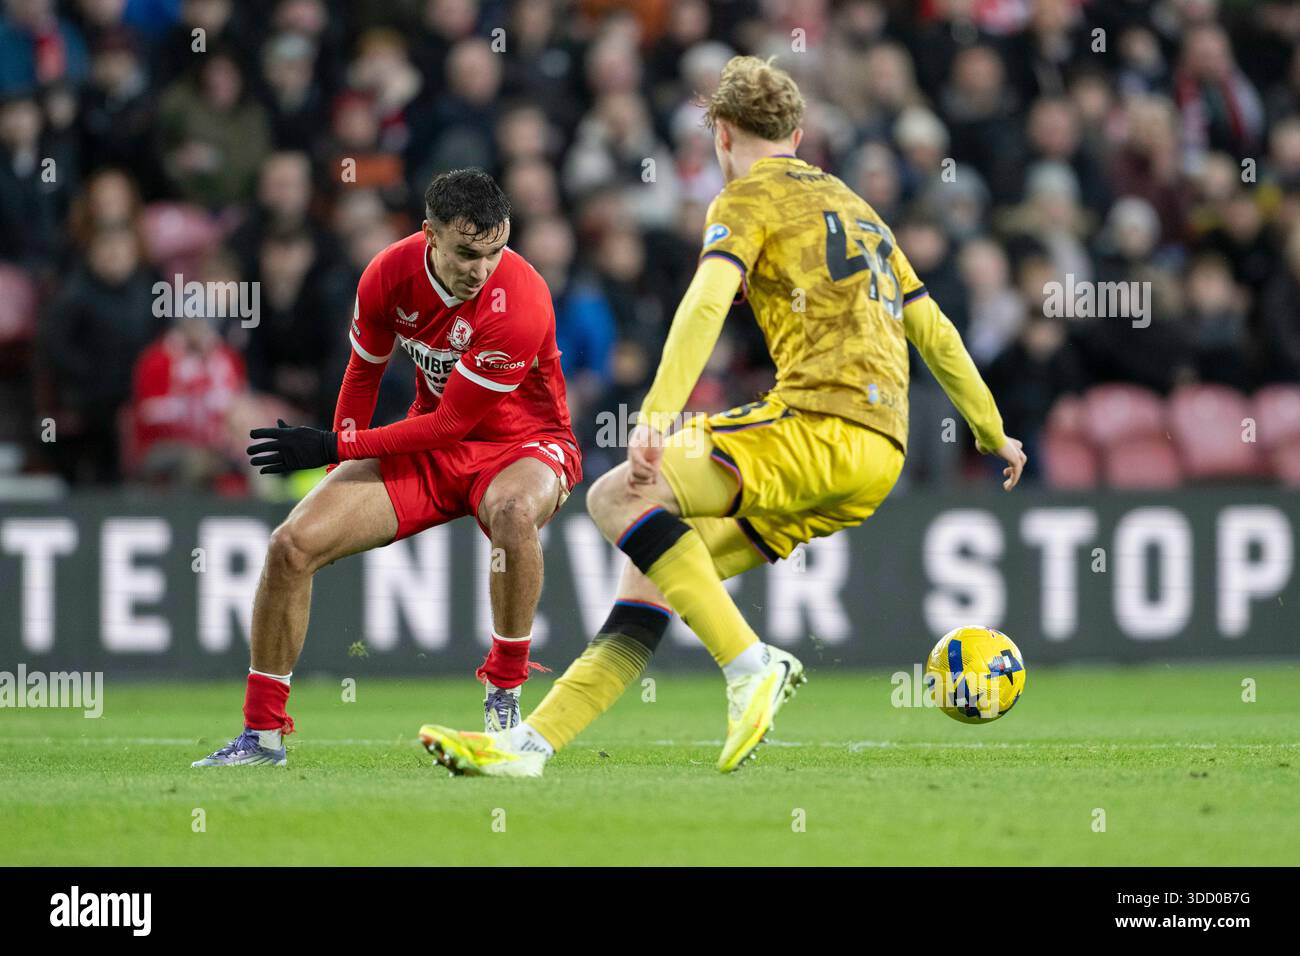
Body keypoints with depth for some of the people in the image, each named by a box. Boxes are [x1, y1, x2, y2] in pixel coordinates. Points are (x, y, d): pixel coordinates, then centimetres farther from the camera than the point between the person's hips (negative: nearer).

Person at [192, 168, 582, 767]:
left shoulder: (519, 303, -29)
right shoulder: (391, 274, -13)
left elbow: (450, 422, -23)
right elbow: (364, 370, 8)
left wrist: (336, 446, -19)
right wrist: (339, 467, 13)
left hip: (524, 446, -5)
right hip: (431, 444, 5)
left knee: (514, 513, -41)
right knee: (292, 545, -11)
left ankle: (504, 695, -20)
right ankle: (262, 734, 2)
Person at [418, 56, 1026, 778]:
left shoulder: (750, 197, 4)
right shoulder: (855, 206, 29)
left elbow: (705, 304, -14)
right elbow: (935, 332, 33)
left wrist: (656, 417, -26)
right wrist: (992, 434, 43)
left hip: (819, 421, -9)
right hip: (881, 454, 9)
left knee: (617, 497, -14)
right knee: (654, 565, 7)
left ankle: (751, 666, -21)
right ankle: (531, 741, -1)